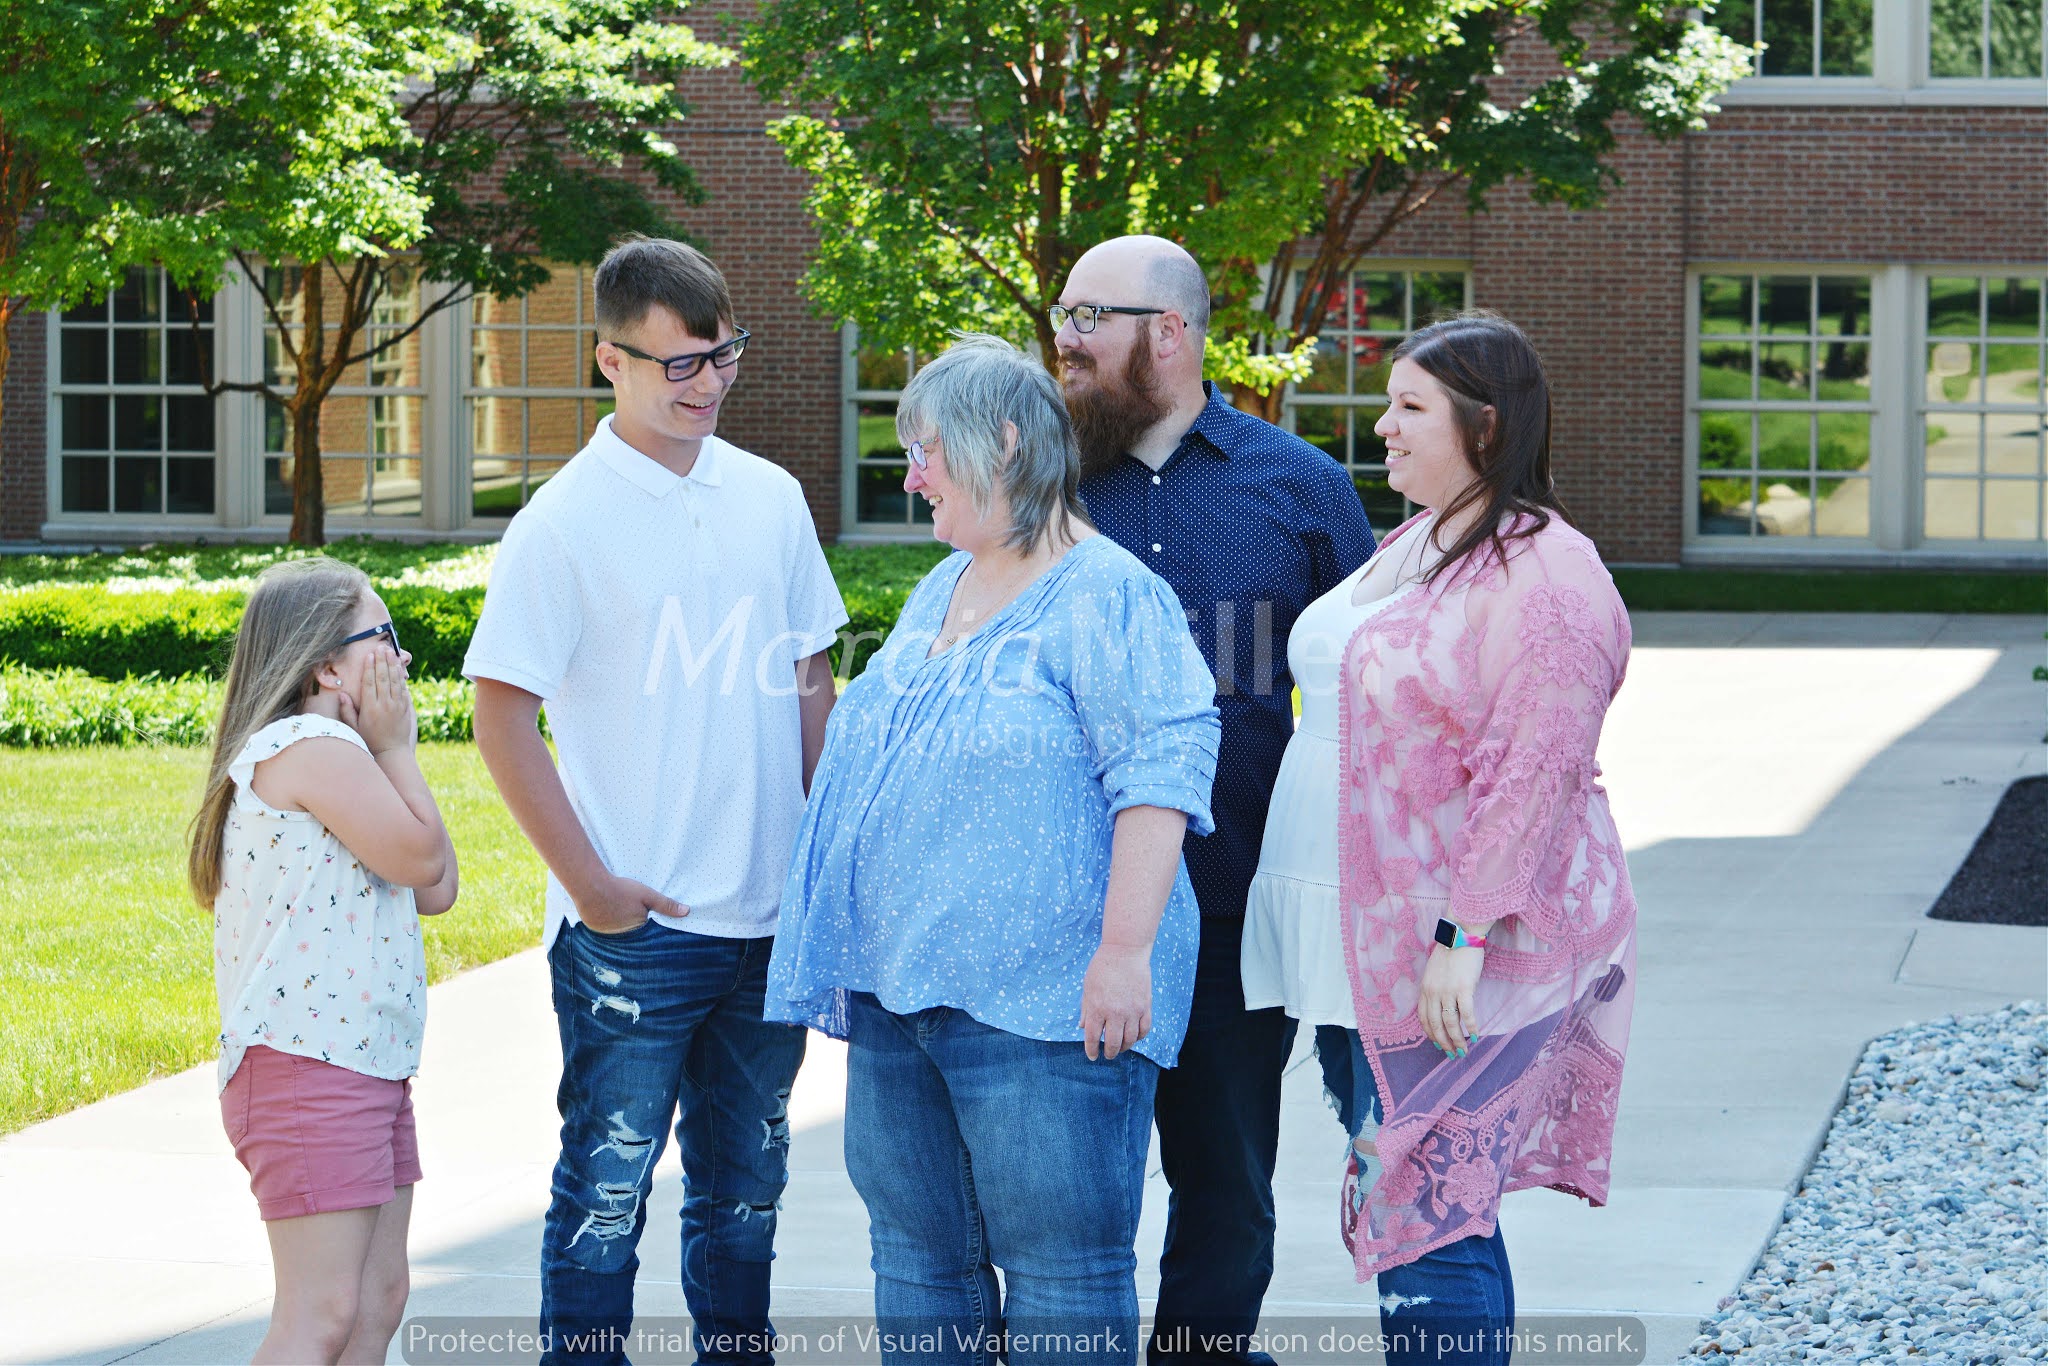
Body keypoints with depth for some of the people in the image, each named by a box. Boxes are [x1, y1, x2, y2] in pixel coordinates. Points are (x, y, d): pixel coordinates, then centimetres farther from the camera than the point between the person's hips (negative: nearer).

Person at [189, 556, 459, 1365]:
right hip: (308, 1068, -11)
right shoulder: (313, 747, -13)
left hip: (368, 1068, 11)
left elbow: (437, 892, 14)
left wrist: (393, 751, 12)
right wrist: (395, 748, 0)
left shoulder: (333, 754, 20)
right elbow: (422, 858, -12)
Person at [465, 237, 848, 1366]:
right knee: (608, 1186, 0)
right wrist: (591, 883, -11)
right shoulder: (565, 522, -8)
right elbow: (502, 715, -8)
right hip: (634, 931, -5)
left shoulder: (771, 499, 8)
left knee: (746, 1183, 14)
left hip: (771, 916, 5)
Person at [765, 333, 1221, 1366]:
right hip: (899, 988, 9)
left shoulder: (1105, 596, -9)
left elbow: (1159, 774, -17)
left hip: (1040, 1001, -9)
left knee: (1060, 1265, -5)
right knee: (917, 1251, 12)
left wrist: (1124, 947, -23)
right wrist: (863, 952, 24)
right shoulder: (940, 592, 19)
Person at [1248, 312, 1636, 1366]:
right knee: (1393, 1208, 12)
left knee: (1422, 1221, -9)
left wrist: (1463, 933, -25)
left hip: (1449, 960, -9)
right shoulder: (1407, 549, 15)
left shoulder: (1543, 573, -15)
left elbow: (1531, 773, -21)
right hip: (1356, 941, 9)